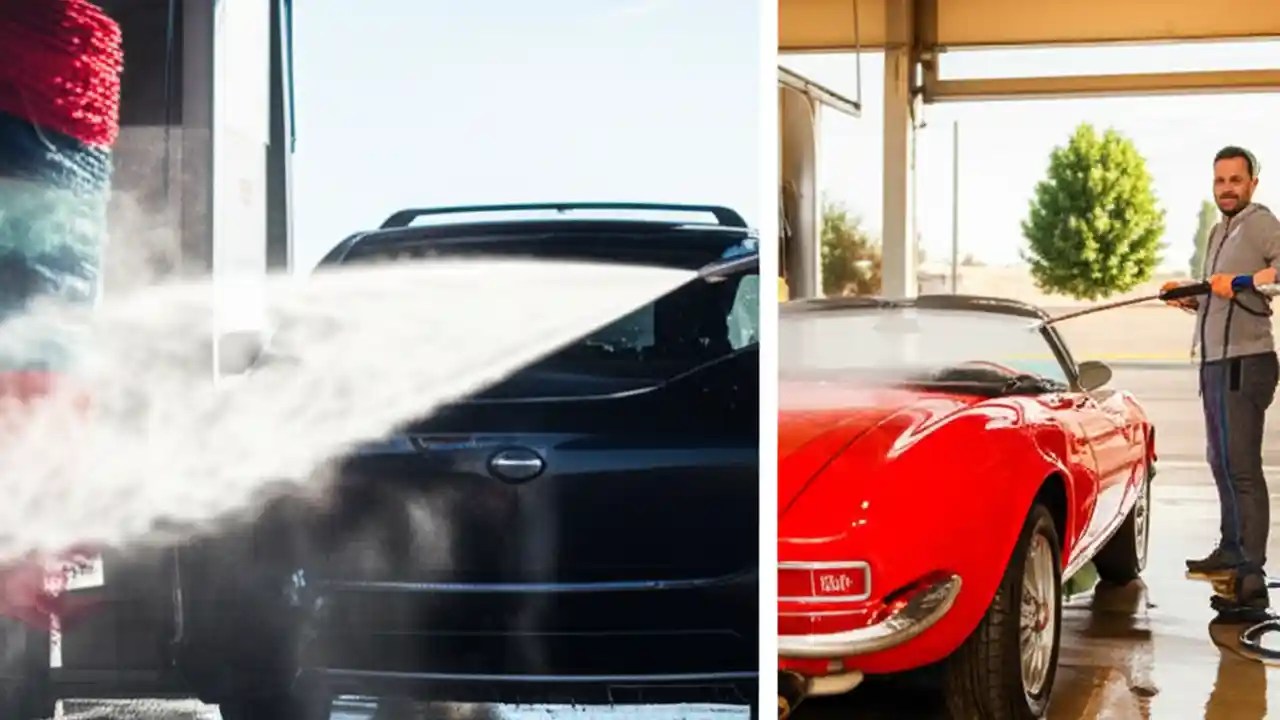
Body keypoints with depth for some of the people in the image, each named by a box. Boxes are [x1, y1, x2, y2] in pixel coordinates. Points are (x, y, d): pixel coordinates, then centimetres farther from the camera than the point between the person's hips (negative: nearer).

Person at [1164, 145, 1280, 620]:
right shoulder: (1220, 233, 20)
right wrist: (1189, 298, 11)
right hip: (1217, 363, 10)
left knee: (1241, 466, -14)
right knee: (1223, 464, 21)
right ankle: (1231, 551, 36)